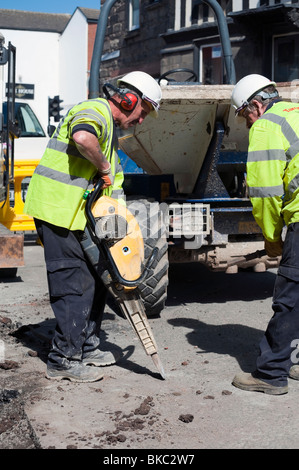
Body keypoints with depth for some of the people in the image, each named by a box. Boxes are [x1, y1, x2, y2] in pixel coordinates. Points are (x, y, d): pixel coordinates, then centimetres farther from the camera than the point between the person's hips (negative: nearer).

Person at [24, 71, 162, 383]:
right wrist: (104, 167, -23)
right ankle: (62, 360, 3)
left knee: (94, 280, 14)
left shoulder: (110, 127, 21)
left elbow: (114, 180, 19)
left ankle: (87, 348, 26)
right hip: (57, 209, -10)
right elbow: (82, 137, -39)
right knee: (74, 285, -7)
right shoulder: (95, 111, -13)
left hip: (78, 214, 10)